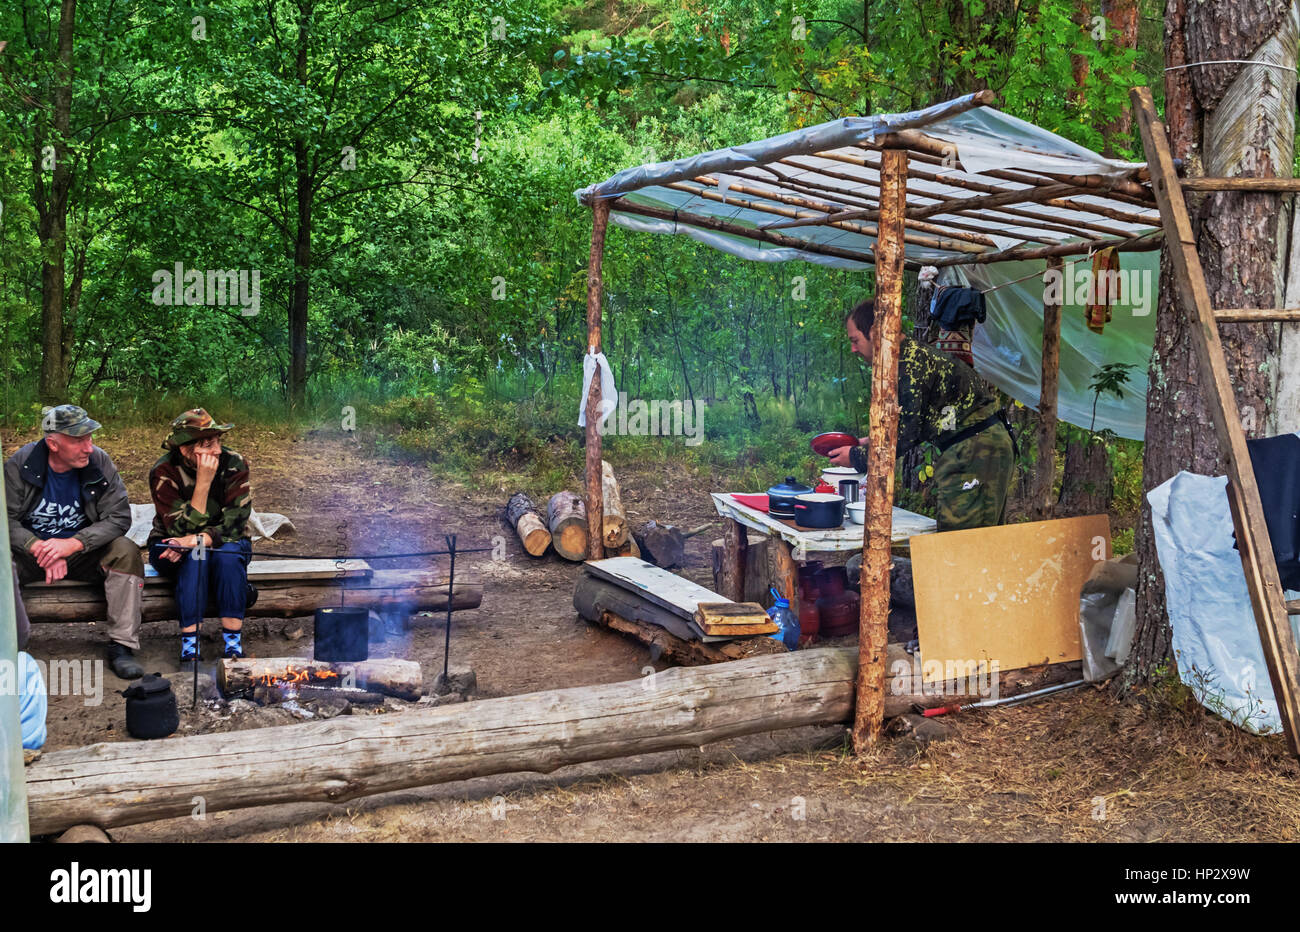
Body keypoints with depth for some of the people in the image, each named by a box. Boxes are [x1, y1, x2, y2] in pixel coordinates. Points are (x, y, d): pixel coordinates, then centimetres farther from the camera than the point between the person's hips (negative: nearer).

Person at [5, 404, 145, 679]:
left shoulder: (99, 462, -11)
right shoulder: (19, 465, -12)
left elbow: (118, 517, -14)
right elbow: (7, 520, -12)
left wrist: (73, 544, -28)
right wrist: (41, 550, -29)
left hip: (83, 552, 1)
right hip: (31, 552, -1)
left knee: (126, 552, -27)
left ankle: (121, 646, -24)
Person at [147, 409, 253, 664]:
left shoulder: (234, 464, -14)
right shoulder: (163, 472, -18)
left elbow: (234, 525, -18)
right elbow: (181, 530, -25)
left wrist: (196, 541, -33)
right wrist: (203, 482, -31)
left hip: (226, 542, 1)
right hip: (171, 546, -1)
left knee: (228, 555, -33)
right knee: (194, 558, -34)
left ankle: (233, 645, -31)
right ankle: (190, 647, -33)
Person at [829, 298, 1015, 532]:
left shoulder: (910, 364, -17)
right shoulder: (914, 354, 16)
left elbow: (905, 436, -18)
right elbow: (911, 426, 24)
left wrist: (856, 457, -7)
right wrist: (871, 441, 17)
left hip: (977, 449, -11)